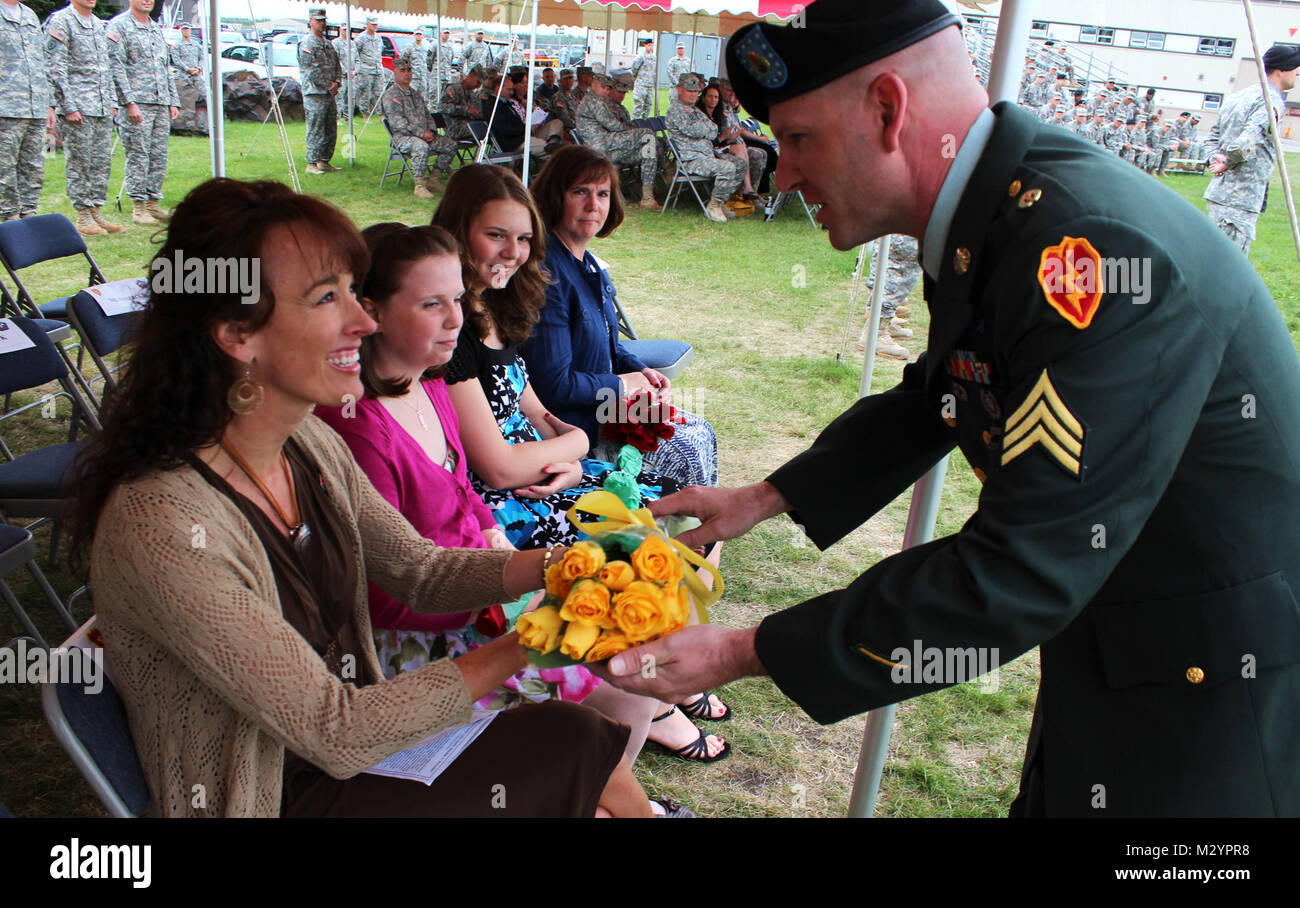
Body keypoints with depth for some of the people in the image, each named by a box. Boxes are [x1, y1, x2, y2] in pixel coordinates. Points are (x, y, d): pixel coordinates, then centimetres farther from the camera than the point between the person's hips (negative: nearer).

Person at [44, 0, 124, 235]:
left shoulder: (98, 23, 18)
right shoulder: (60, 21, -6)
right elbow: (55, 68, -11)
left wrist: (112, 101, 15)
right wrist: (69, 107, -16)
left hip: (102, 109, 7)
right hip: (77, 108, -7)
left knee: (102, 162, 7)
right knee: (79, 163, -3)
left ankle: (96, 212, 14)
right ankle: (83, 217, 2)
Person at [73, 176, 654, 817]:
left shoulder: (310, 445, -5)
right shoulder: (162, 526, -29)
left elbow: (419, 569, 6)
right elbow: (334, 731, -26)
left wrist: (554, 566, -11)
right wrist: (527, 644, -23)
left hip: (349, 745, 7)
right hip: (271, 800, -6)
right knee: (573, 743, -14)